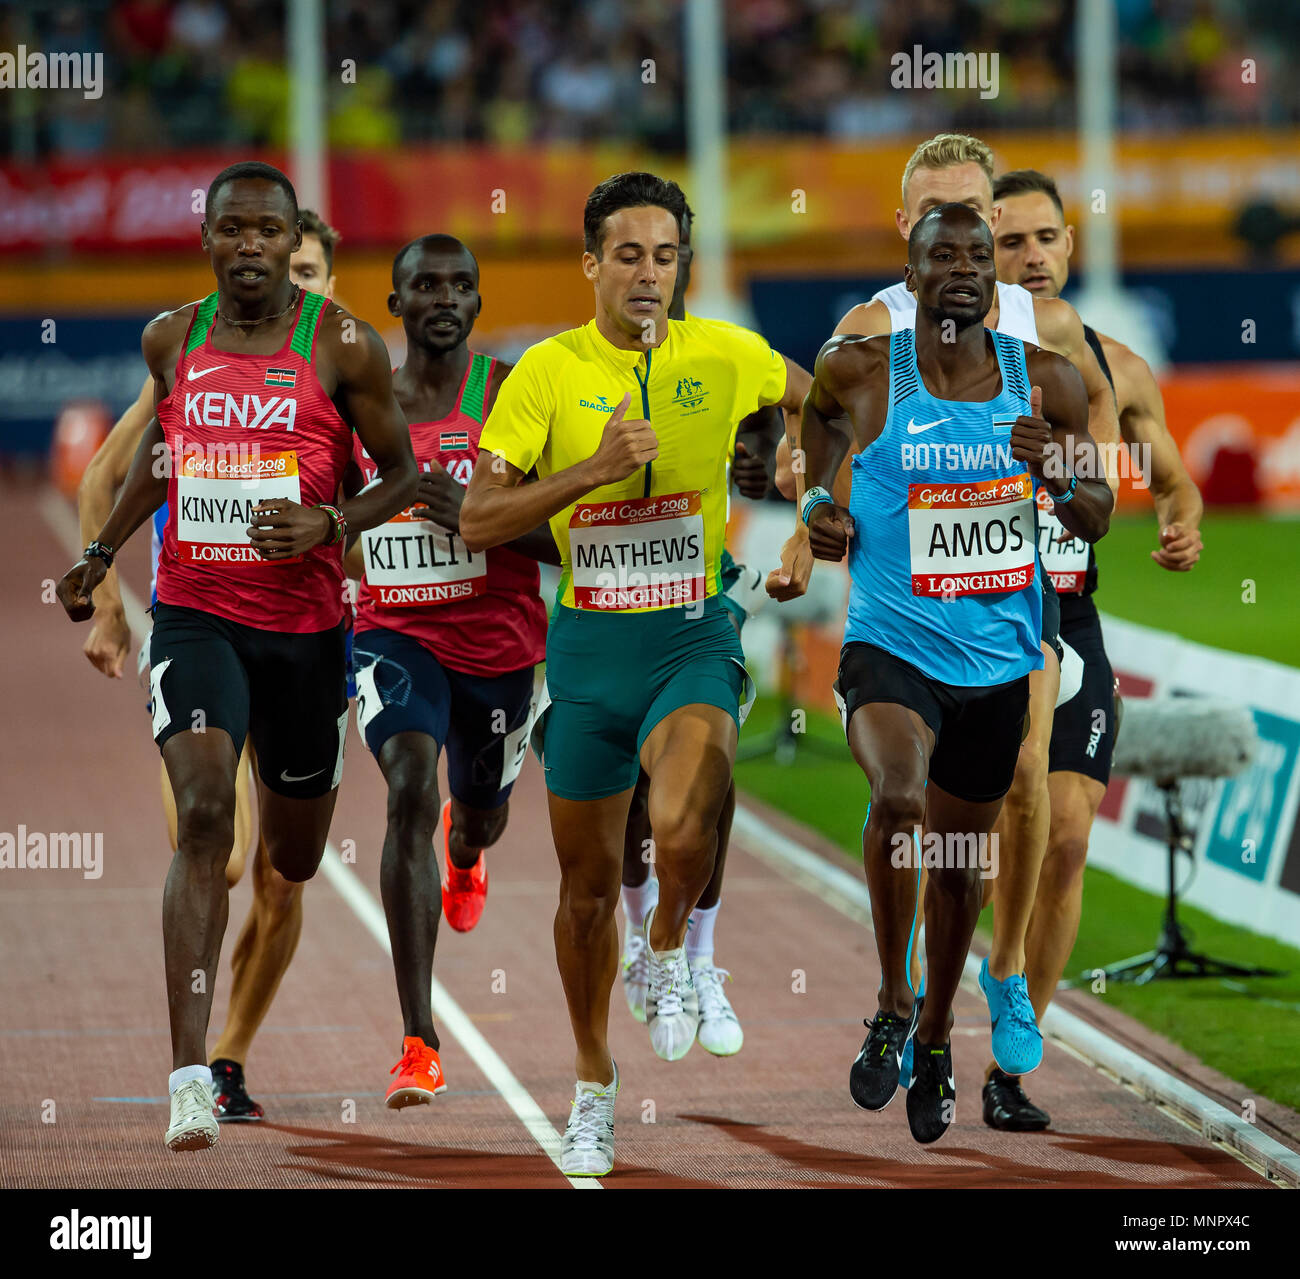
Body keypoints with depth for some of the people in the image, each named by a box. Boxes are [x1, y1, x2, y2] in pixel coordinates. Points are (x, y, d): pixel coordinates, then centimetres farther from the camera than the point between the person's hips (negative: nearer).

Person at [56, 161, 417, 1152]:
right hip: (194, 615, 0)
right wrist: (102, 553, 16)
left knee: (294, 858, 14)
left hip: (306, 624, 0)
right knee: (204, 817, -21)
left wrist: (330, 525, -17)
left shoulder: (343, 346, -5)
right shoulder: (174, 339, 4)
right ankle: (190, 1077, -26)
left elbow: (403, 475, 1)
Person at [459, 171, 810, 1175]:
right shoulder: (547, 372, -6)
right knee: (589, 884, 11)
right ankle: (595, 1085, 31)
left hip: (692, 639, -1)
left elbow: (820, 399, 18)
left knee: (684, 829, -29)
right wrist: (591, 469, -21)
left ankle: (672, 951, 5)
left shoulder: (724, 356, -3)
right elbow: (477, 521, -11)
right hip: (589, 644, 1)